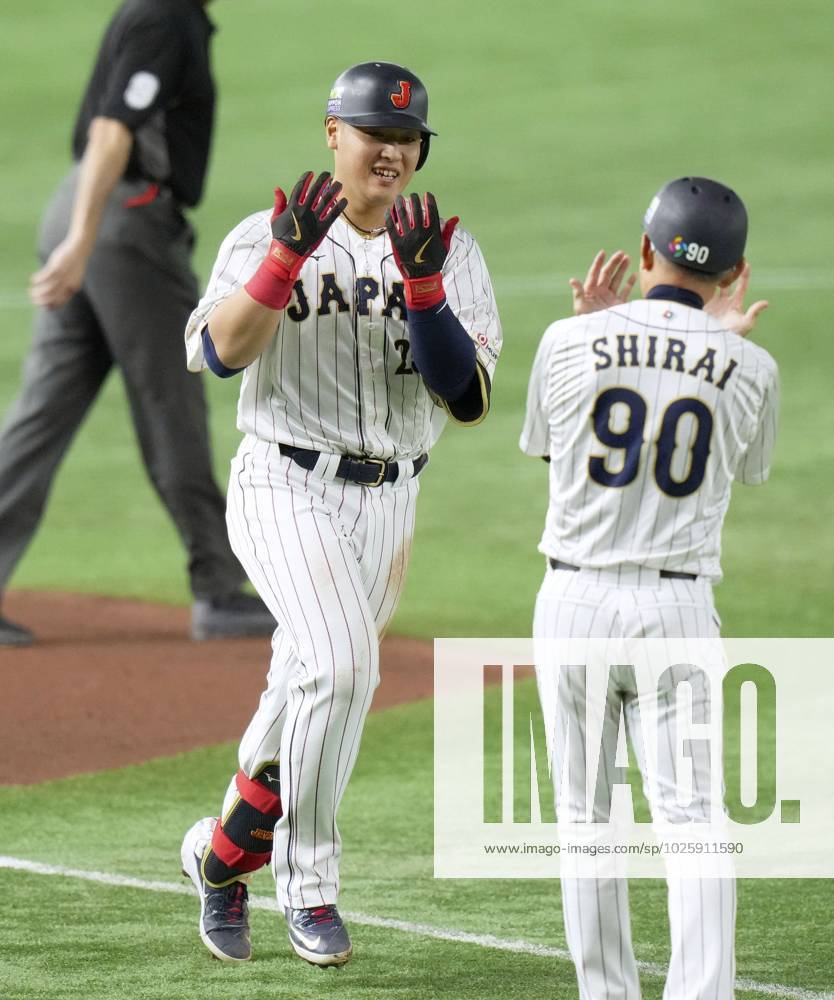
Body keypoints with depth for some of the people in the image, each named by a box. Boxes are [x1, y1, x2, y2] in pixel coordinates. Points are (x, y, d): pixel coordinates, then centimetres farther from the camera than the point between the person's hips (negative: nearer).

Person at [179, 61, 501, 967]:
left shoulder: (450, 253, 3)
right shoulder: (267, 237, -2)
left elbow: (469, 400, -9)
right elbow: (222, 349, -19)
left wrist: (422, 286, -20)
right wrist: (289, 254, -29)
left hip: (386, 506, 4)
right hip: (285, 486, -4)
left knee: (308, 698, 11)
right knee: (342, 662, -25)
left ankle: (221, 855, 35)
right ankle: (308, 884, -12)